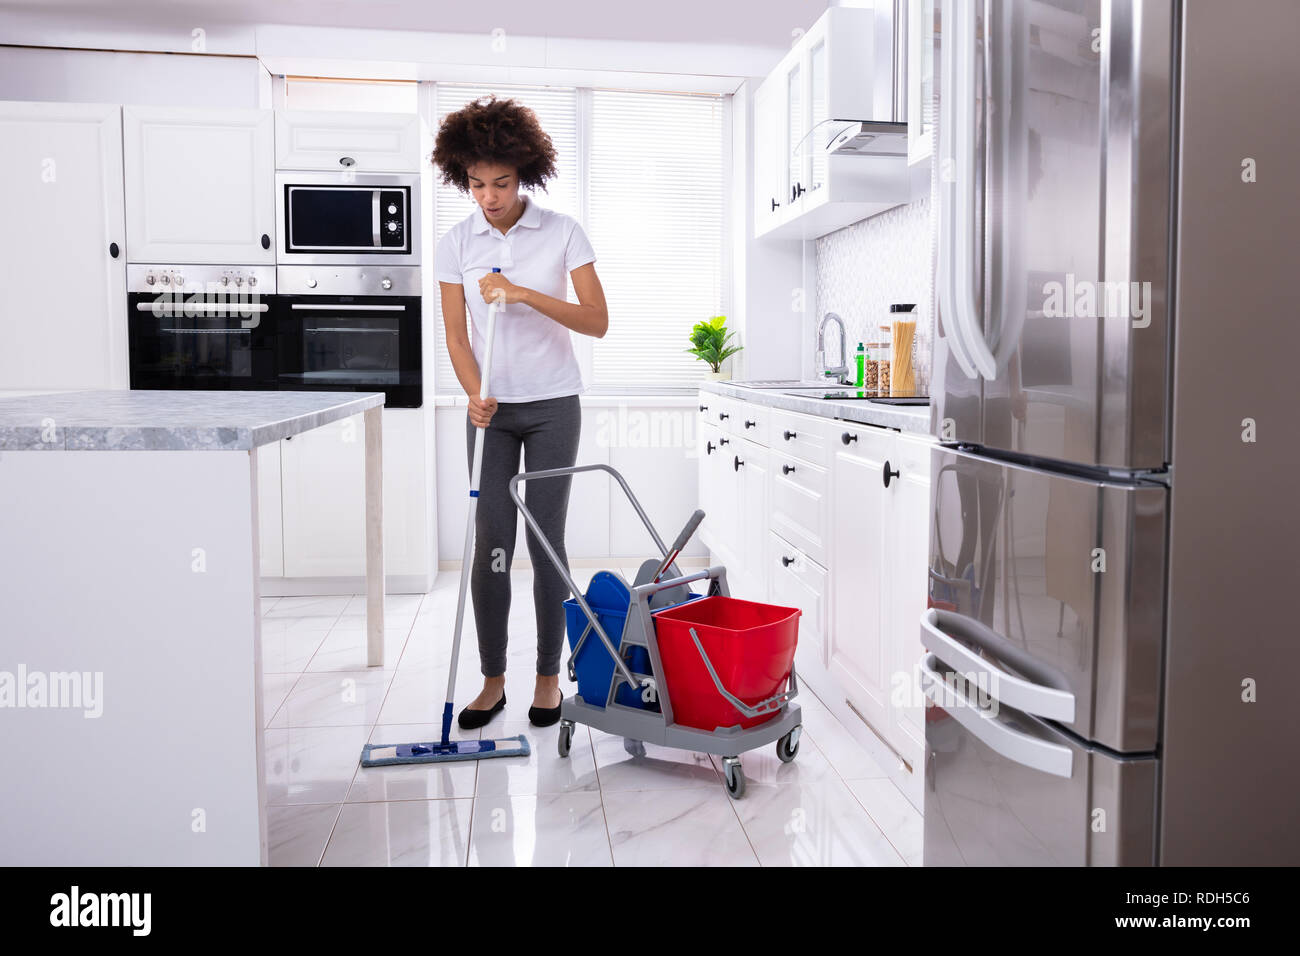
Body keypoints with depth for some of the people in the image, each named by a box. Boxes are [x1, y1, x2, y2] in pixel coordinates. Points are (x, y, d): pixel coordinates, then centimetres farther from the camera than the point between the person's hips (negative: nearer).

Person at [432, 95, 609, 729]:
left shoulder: (562, 232, -4)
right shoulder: (454, 244, 2)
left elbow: (597, 321, -10)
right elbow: (456, 335, 1)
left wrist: (525, 294, -22)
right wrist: (474, 395, -17)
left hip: (552, 405, -2)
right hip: (492, 409, 2)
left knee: (545, 540, -1)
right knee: (490, 544, 0)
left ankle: (548, 677, 14)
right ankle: (492, 680, 13)